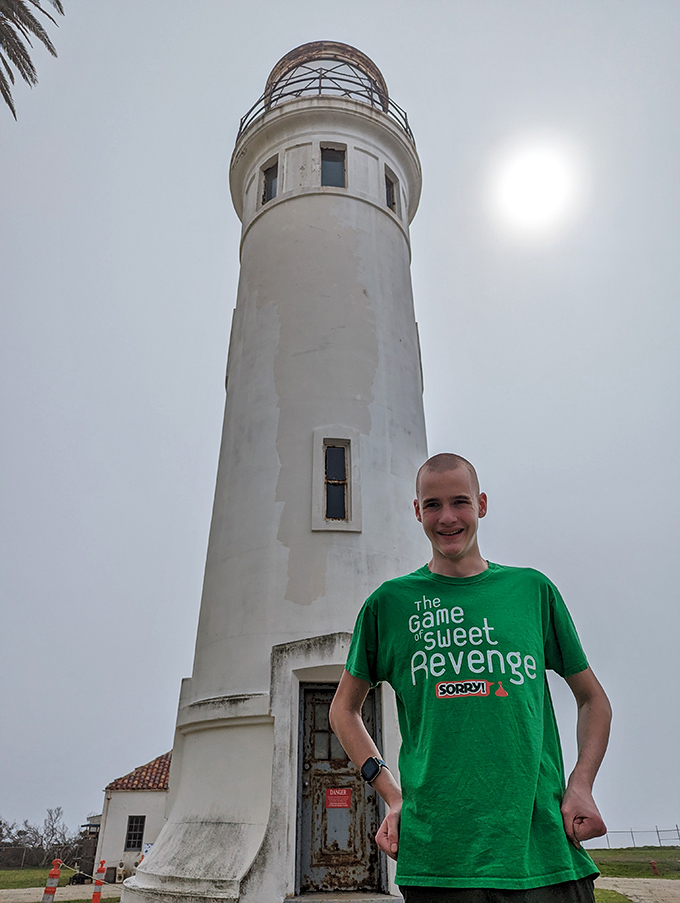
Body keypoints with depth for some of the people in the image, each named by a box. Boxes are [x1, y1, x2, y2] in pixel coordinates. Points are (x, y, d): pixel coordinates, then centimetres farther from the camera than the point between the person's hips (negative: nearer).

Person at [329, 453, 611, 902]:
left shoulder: (532, 589, 6)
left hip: (547, 851, 2)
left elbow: (592, 698, 16)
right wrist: (393, 796, 2)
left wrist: (581, 786, 0)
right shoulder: (390, 602, 2)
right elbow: (345, 709, 13)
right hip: (438, 854, -1)